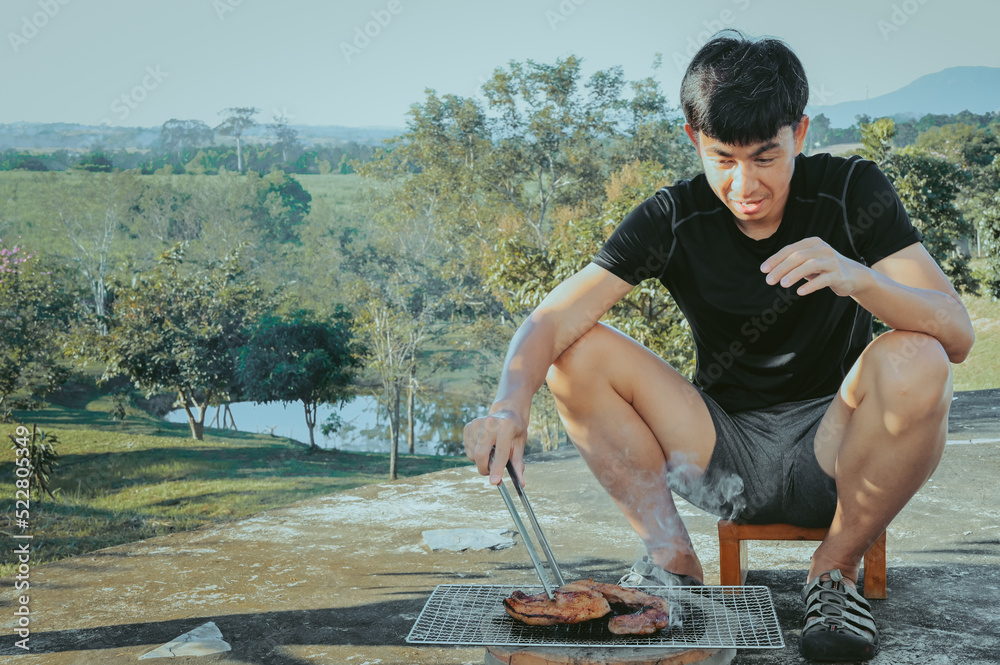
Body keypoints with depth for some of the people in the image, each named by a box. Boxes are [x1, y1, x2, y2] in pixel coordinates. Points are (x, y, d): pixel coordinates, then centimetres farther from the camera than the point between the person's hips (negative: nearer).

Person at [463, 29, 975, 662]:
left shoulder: (852, 192, -11)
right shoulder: (674, 218, -9)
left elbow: (958, 336, -19)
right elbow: (553, 321, -19)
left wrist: (858, 277, -39)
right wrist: (512, 402, -41)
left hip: (828, 456, -1)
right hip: (725, 457, 1)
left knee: (915, 364, -32)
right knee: (578, 355, -17)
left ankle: (836, 568, -9)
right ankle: (674, 560, -7)